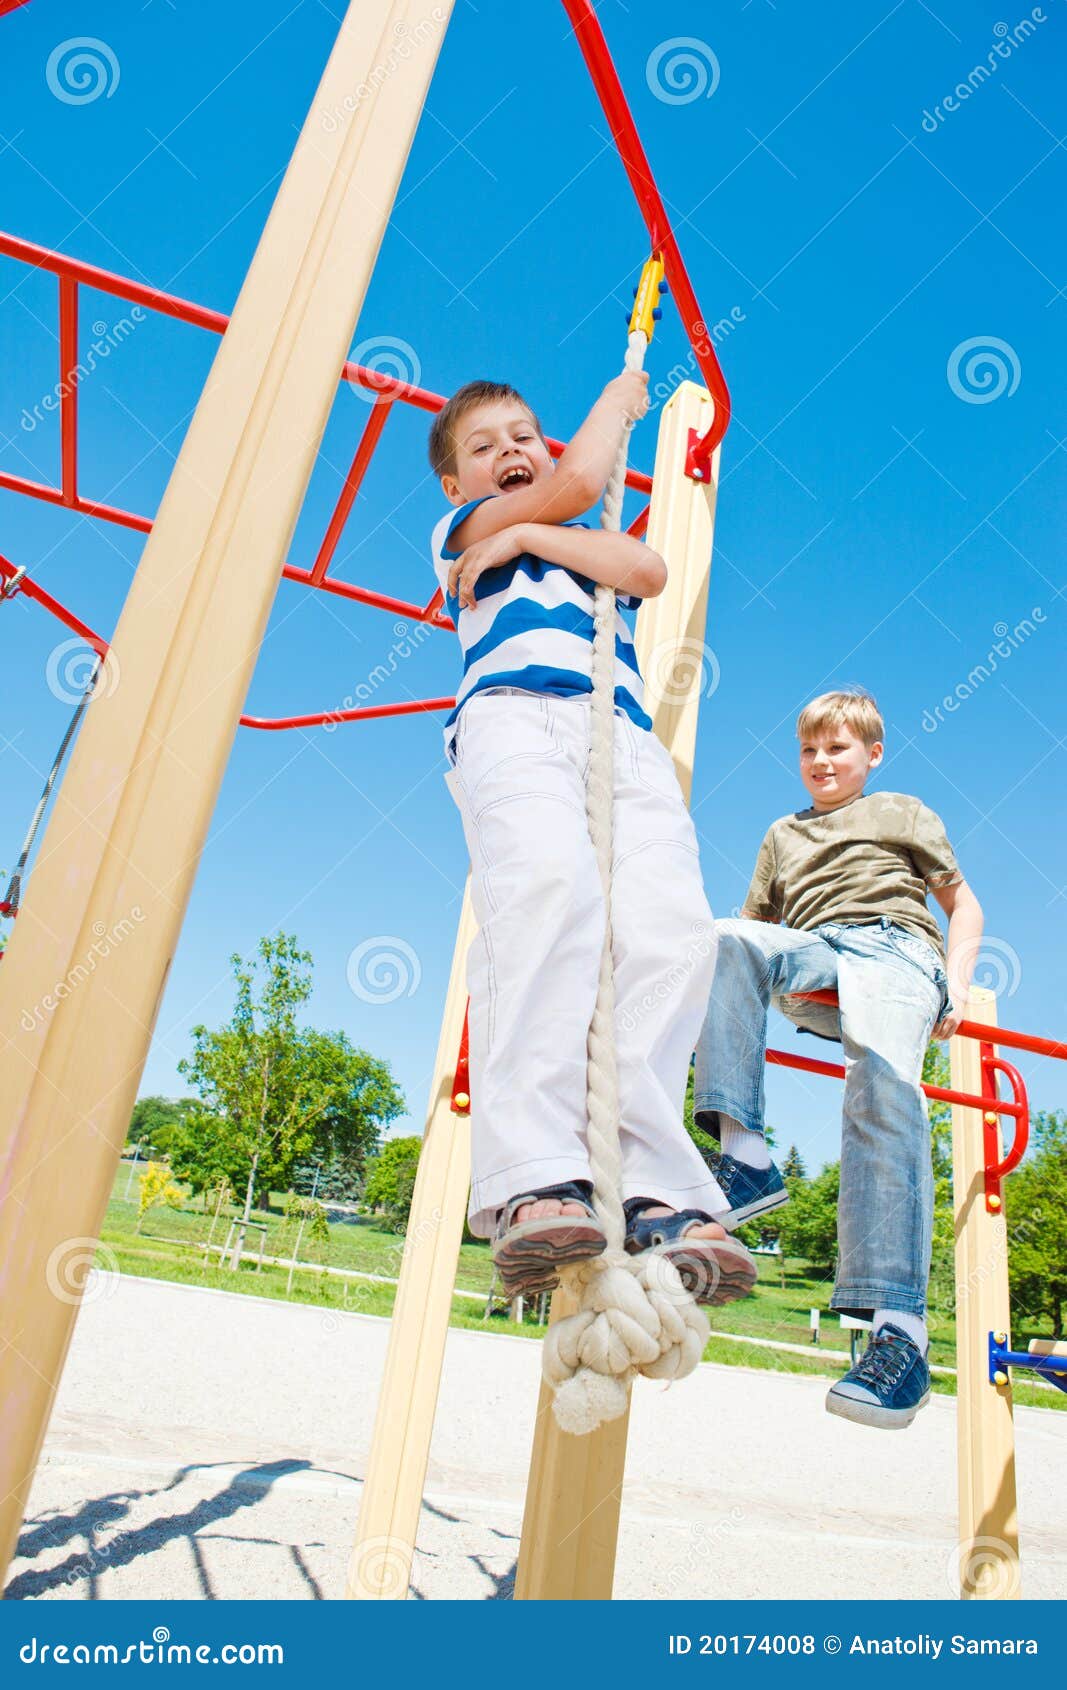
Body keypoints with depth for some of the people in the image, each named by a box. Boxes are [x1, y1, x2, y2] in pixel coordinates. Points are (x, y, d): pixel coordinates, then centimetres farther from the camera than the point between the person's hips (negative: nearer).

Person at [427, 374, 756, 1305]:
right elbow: (580, 480, 16)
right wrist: (619, 398, 35)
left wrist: (527, 536, 10)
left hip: (626, 737, 4)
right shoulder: (460, 531, 30)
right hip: (514, 710, -3)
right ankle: (534, 1182, -41)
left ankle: (651, 1193, -33)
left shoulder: (597, 547, 41)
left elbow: (649, 570, 15)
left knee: (673, 923, -25)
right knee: (547, 881, -35)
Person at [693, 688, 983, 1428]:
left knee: (884, 1080, -33)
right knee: (723, 938, -31)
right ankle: (744, 1153, -38)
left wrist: (956, 980, 3)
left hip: (891, 946, -3)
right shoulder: (783, 835, 34)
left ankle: (901, 1331, -39)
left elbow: (964, 902, 21)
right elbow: (759, 927, 31)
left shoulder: (903, 813, 26)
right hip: (811, 959, 3)